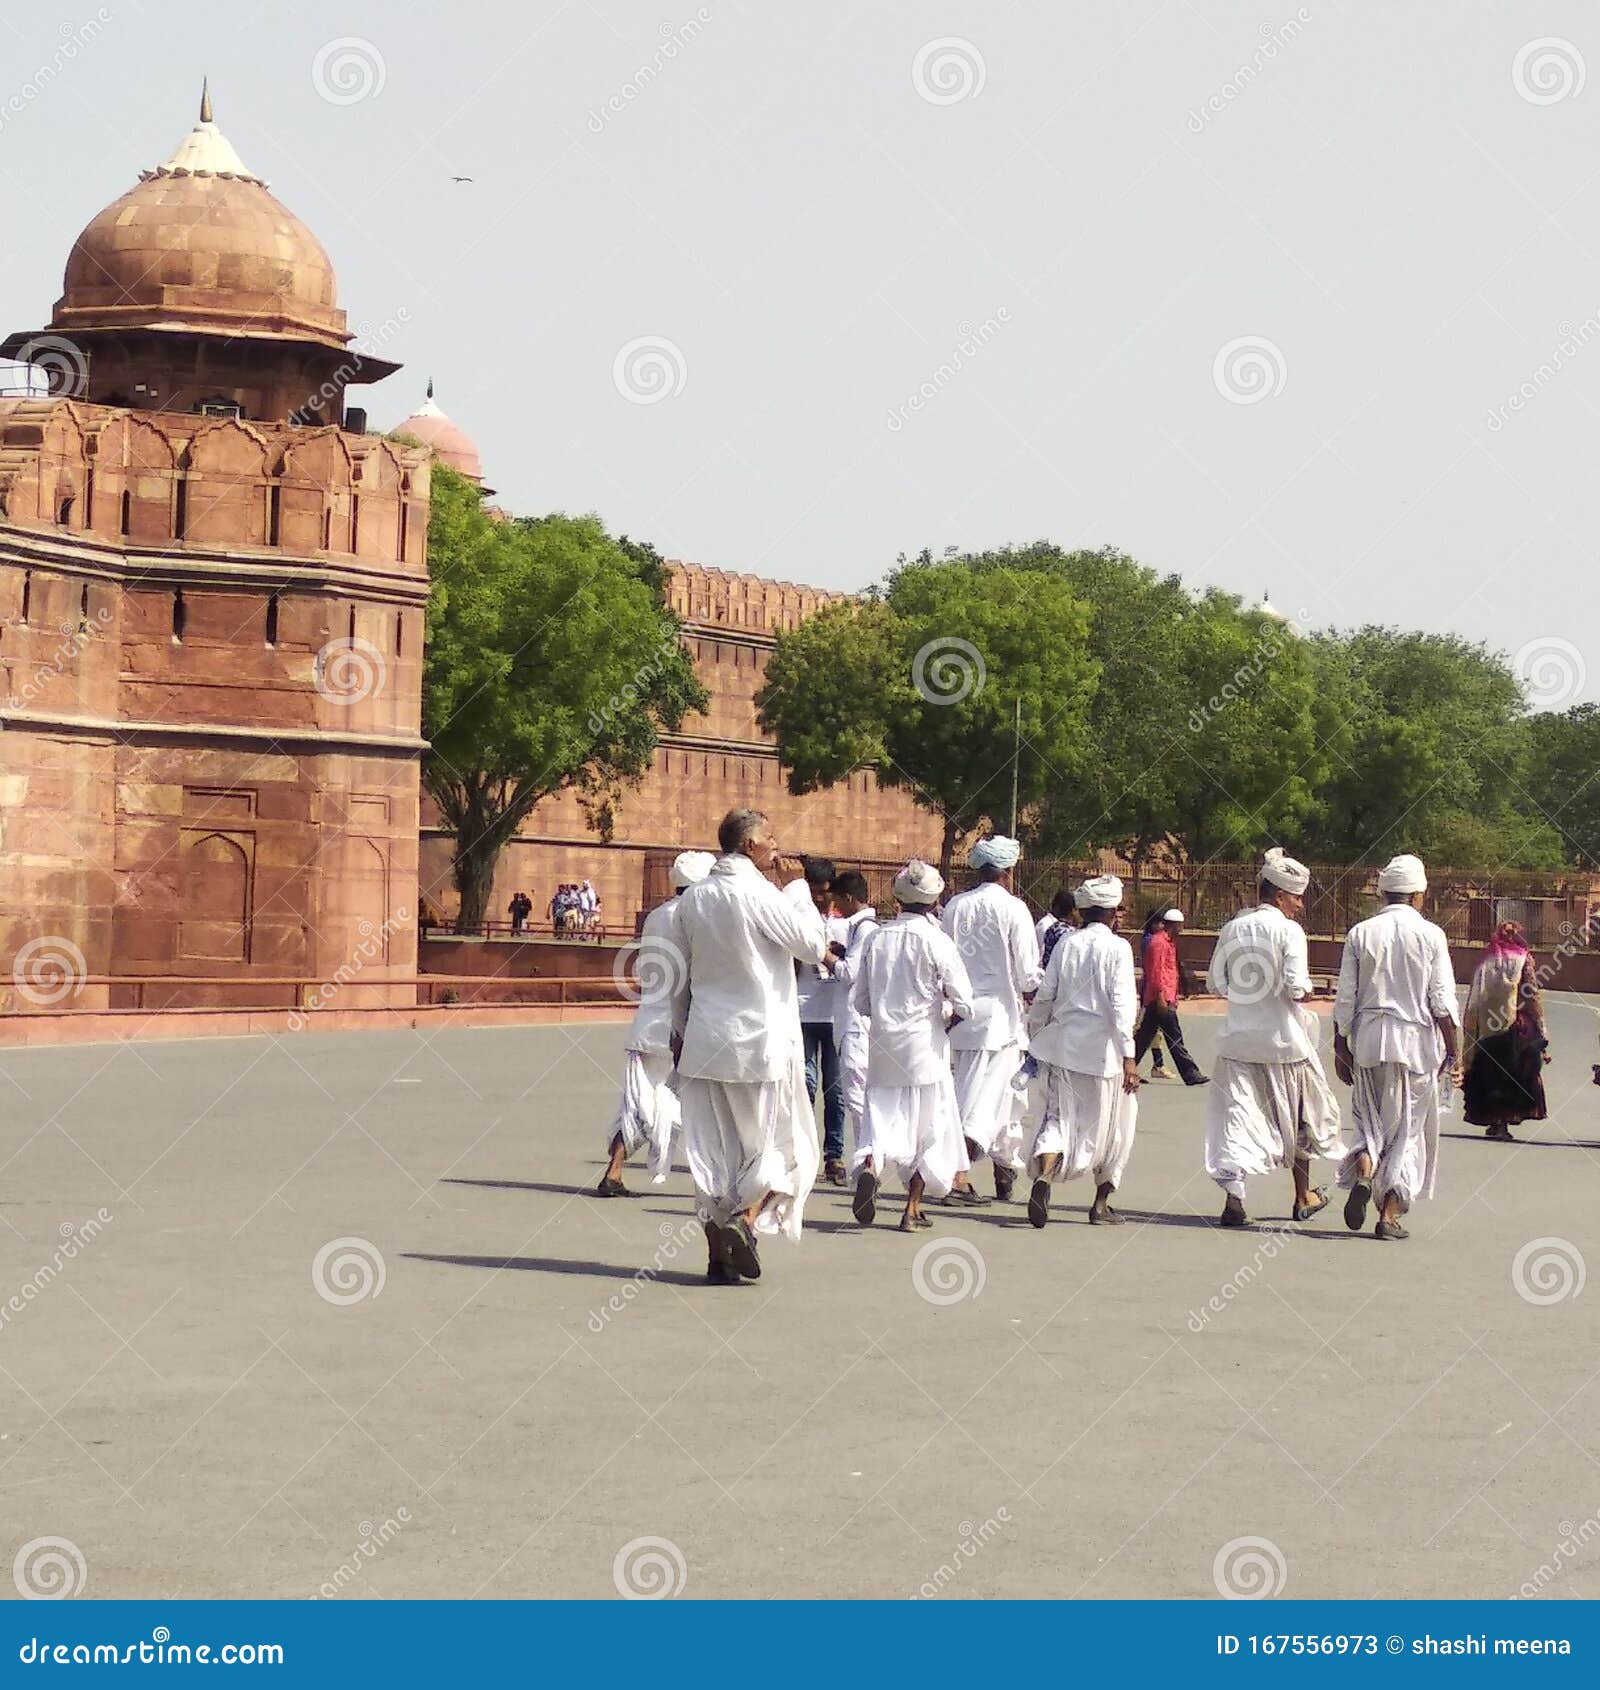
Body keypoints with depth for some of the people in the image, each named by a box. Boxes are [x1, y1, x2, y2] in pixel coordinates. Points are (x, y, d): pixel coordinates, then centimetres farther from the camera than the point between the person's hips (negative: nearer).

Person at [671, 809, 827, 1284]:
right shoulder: (760, 895, -14)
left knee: (712, 1150, 9)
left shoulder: (692, 899, 6)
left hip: (706, 1040, 6)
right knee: (783, 1145, 6)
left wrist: (682, 1032, 21)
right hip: (762, 1040, -6)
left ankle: (718, 1250, 7)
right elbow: (814, 945, -8)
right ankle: (745, 1221, -12)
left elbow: (679, 977, 12)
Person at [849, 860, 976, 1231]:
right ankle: (913, 1209, 12)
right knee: (928, 1125, 9)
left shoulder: (878, 938, 2)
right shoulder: (937, 941, -10)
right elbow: (963, 1002, -13)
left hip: (883, 1044, 3)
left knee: (882, 1114, 7)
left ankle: (869, 1166, -24)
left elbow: (859, 1001, 8)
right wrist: (946, 1010, 9)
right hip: (924, 1046, -3)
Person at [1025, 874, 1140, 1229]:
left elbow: (1044, 996, 9)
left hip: (1063, 1043, 3)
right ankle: (1101, 1205, 18)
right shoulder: (1117, 948, -8)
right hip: (1102, 1047, -3)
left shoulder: (1066, 944, 5)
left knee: (1058, 1117, 7)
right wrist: (1129, 1056, -15)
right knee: (1110, 1127, 12)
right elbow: (1121, 1003, -14)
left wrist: (1034, 1036, 23)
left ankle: (1043, 1176, -21)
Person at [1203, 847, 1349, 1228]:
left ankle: (1233, 1199, -9)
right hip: (1283, 1038, -3)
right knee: (1298, 1117, 16)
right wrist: (1306, 992, 1)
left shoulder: (1233, 929, 4)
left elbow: (1216, 981, 7)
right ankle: (1303, 1197, 29)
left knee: (1237, 1117, 3)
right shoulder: (1289, 931, -12)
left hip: (1239, 1036, 3)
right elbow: (1296, 986, -20)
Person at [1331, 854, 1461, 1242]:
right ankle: (1389, 1214, 4)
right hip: (1416, 1038, -2)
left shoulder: (1360, 933, 1)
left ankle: (1363, 1173, -12)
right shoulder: (1430, 935, -4)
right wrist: (1452, 1053, 2)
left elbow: (1344, 999, 2)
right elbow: (1443, 1002, -5)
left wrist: (1340, 1047, 10)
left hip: (1368, 1036, 2)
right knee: (1408, 1126, 7)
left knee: (1369, 1116, 17)